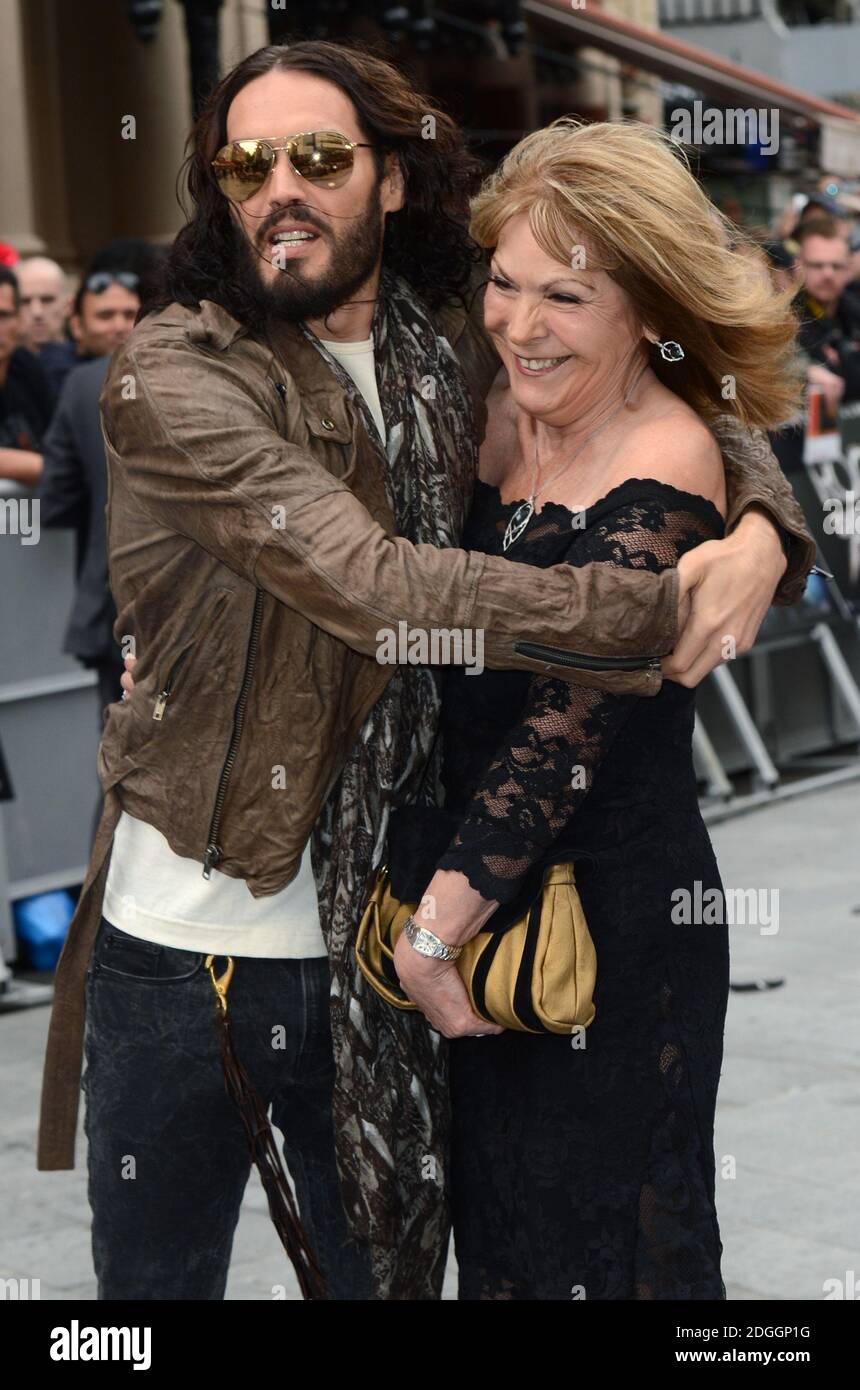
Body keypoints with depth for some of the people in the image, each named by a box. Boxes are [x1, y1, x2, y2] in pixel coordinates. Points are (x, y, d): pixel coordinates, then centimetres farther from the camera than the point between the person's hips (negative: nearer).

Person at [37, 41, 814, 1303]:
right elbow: (371, 584, -24)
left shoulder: (456, 355, 4)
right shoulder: (172, 374, -12)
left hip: (381, 942, 4)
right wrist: (662, 614, -25)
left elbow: (701, 430, 12)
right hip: (184, 940, -3)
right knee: (155, 1276, 11)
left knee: (393, 1268, 15)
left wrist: (762, 533, -11)